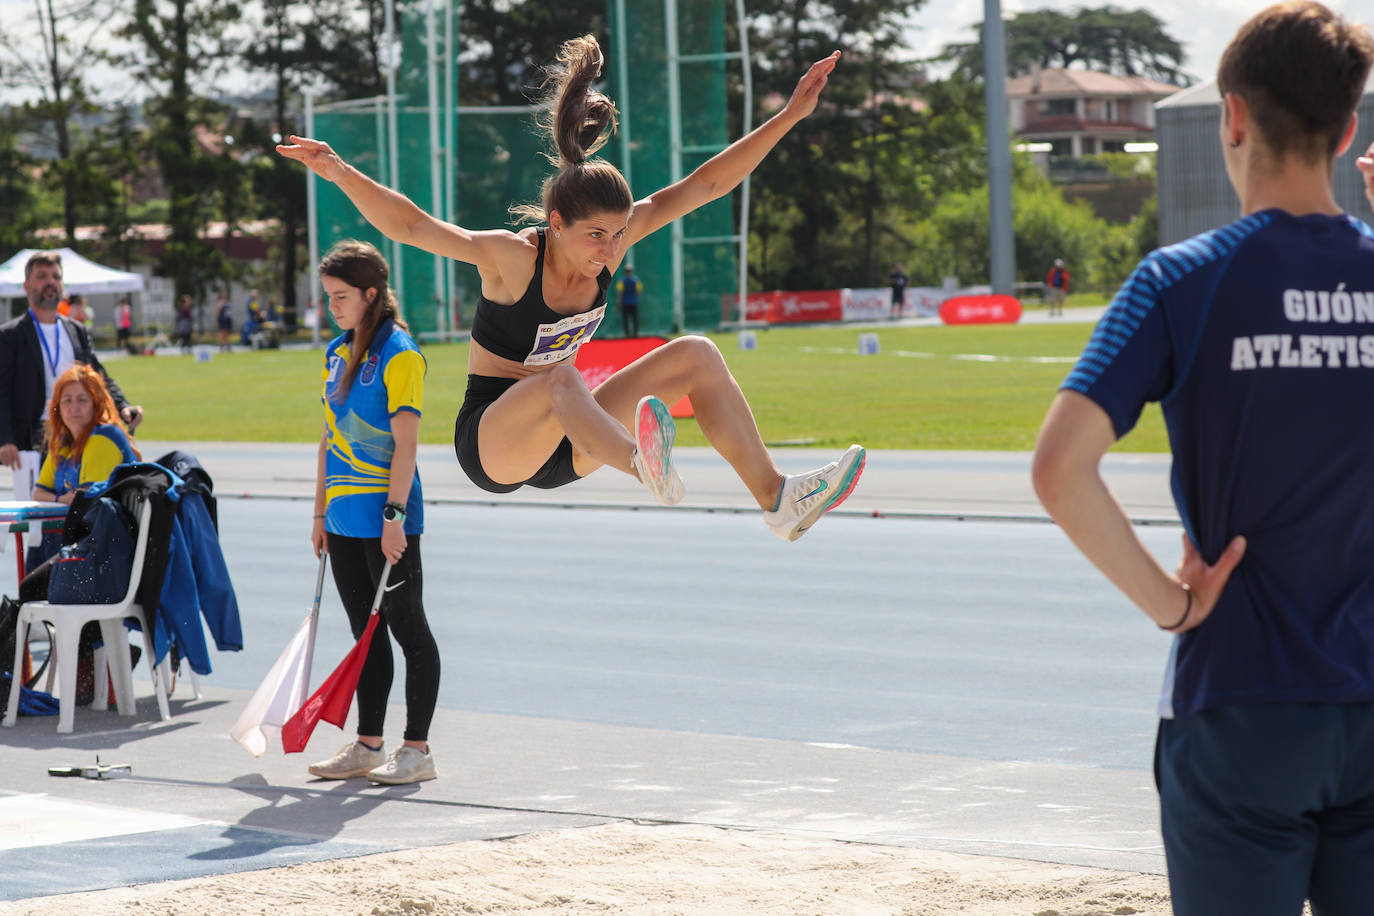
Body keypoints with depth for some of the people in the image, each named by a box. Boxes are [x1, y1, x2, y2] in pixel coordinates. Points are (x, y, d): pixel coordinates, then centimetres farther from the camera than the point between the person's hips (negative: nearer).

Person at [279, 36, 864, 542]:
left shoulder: (611, 239, -6)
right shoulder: (512, 257, -21)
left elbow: (705, 183, -5)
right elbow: (409, 226, -30)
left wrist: (789, 116, -8)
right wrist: (342, 174, -45)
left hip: (565, 443, 7)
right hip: (491, 440, -7)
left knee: (696, 357, -6)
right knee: (559, 380, -40)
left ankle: (775, 498, -9)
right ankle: (644, 466, -71)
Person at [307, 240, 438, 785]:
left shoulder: (398, 353, -11)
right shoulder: (337, 353, 13)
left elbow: (405, 441, -16)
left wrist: (394, 514, -20)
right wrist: (322, 510, 17)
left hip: (386, 520, -8)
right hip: (345, 520, 8)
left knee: (407, 628, -1)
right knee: (366, 633, 12)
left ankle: (417, 750, 2)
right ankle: (367, 746, 18)